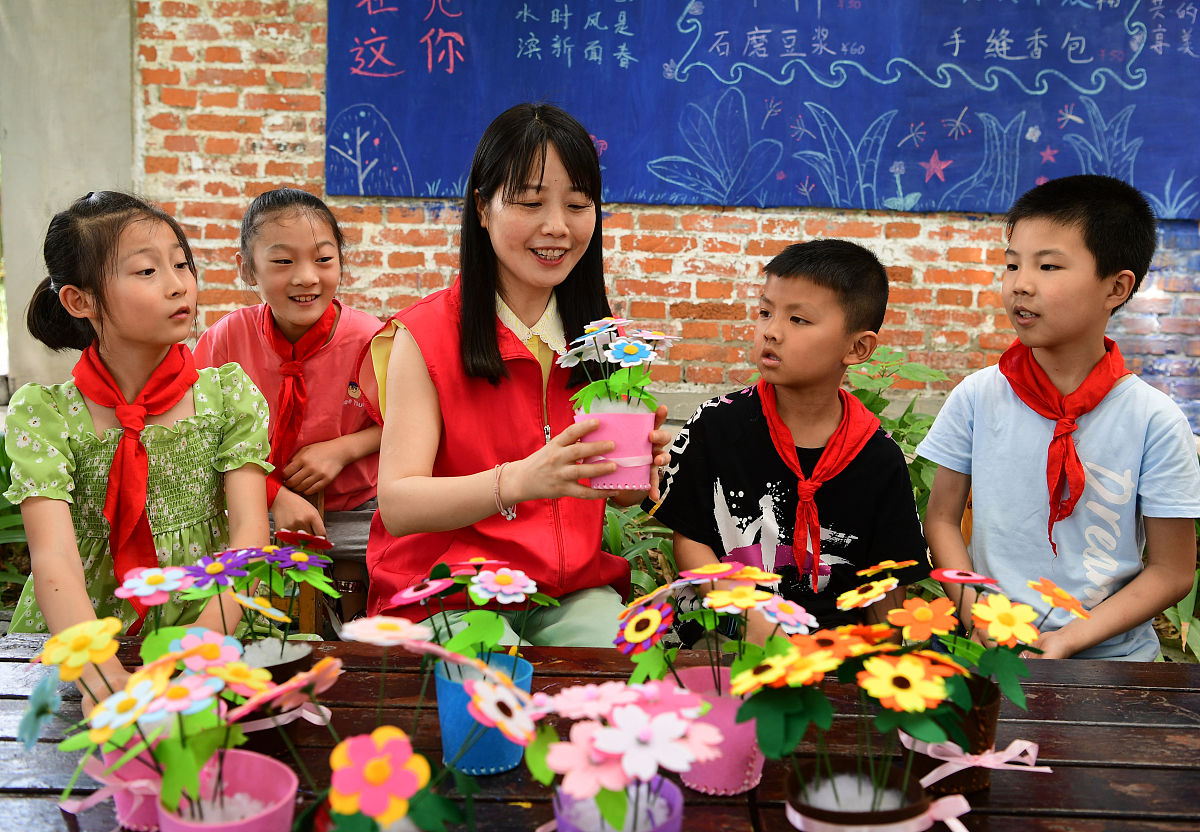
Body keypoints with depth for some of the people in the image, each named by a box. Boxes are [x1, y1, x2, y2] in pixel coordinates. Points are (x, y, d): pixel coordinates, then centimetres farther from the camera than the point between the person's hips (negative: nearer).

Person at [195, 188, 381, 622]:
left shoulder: (369, 339, -16)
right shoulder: (227, 338, -12)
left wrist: (343, 449, -19)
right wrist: (274, 494, -18)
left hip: (354, 513, 0)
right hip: (256, 511, 1)